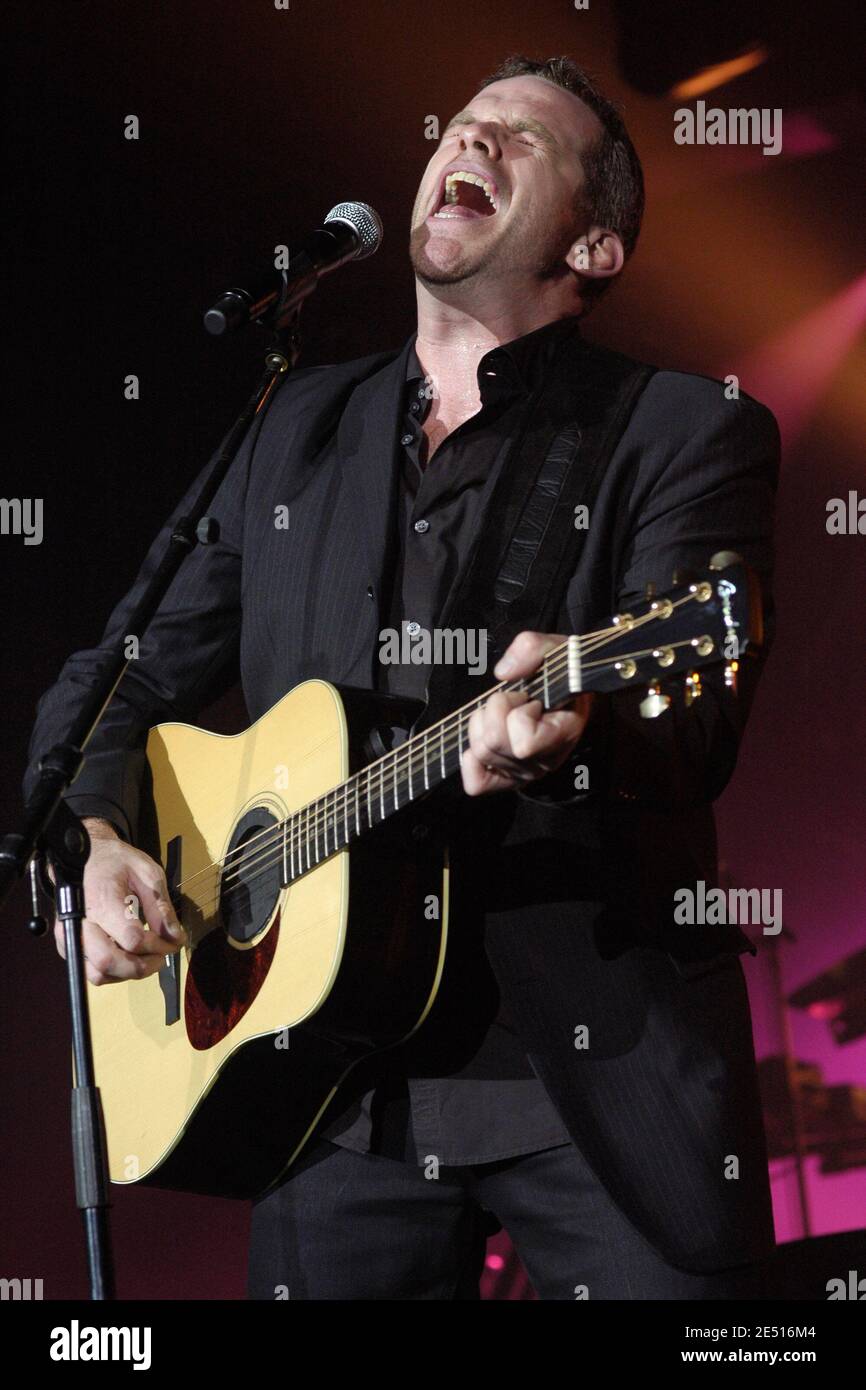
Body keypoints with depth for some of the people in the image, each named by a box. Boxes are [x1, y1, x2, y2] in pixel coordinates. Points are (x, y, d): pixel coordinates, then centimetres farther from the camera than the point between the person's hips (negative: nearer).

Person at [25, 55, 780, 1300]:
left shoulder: (689, 435, -1)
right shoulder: (301, 429, 15)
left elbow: (696, 726, -16)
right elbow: (119, 681, 18)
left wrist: (576, 726, -39)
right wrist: (93, 843, -2)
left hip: (605, 1077, -4)